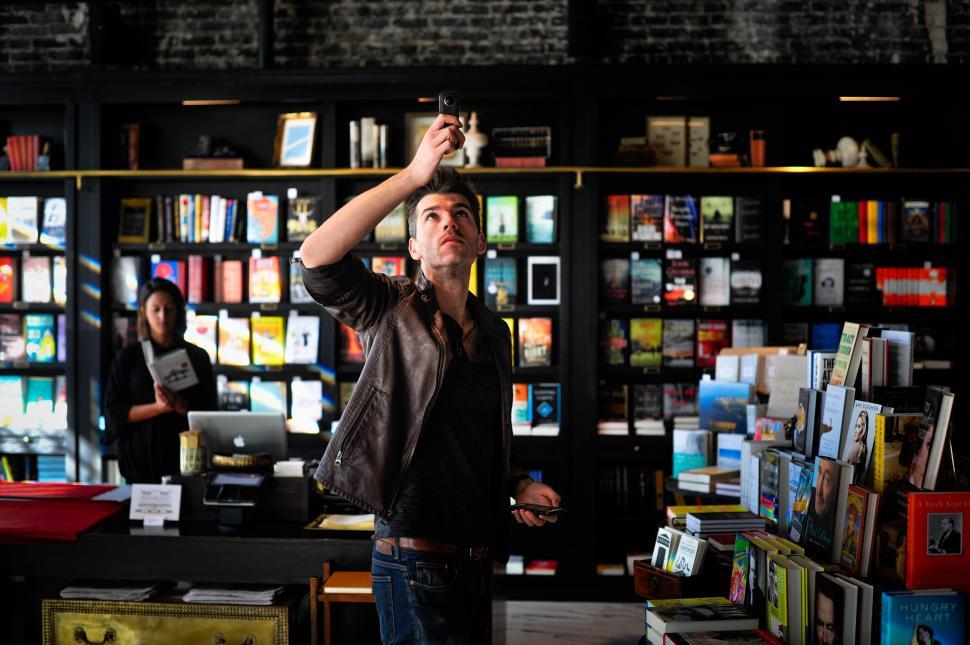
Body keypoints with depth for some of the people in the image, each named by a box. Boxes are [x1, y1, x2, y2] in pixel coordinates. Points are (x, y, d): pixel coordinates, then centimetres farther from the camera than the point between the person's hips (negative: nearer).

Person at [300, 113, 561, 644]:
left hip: (477, 558, 7)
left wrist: (519, 485, 4)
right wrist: (413, 176, -28)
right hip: (414, 560, -6)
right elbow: (316, 258, -25)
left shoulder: (495, 333, 13)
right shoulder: (392, 310, -4)